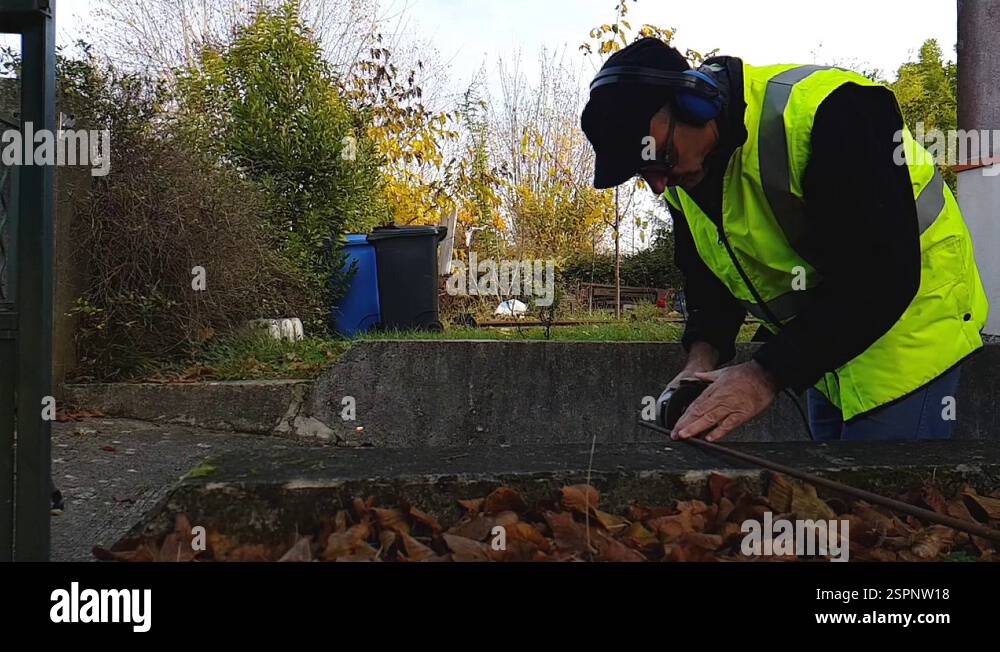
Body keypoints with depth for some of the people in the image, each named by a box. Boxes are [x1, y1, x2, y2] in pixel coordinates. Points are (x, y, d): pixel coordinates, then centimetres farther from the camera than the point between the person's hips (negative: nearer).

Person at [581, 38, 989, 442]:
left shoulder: (831, 112, -30)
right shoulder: (683, 170, -4)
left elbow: (878, 278, -32)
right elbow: (707, 277, 6)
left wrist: (768, 374, -34)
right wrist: (703, 355, -13)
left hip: (907, 319, -7)